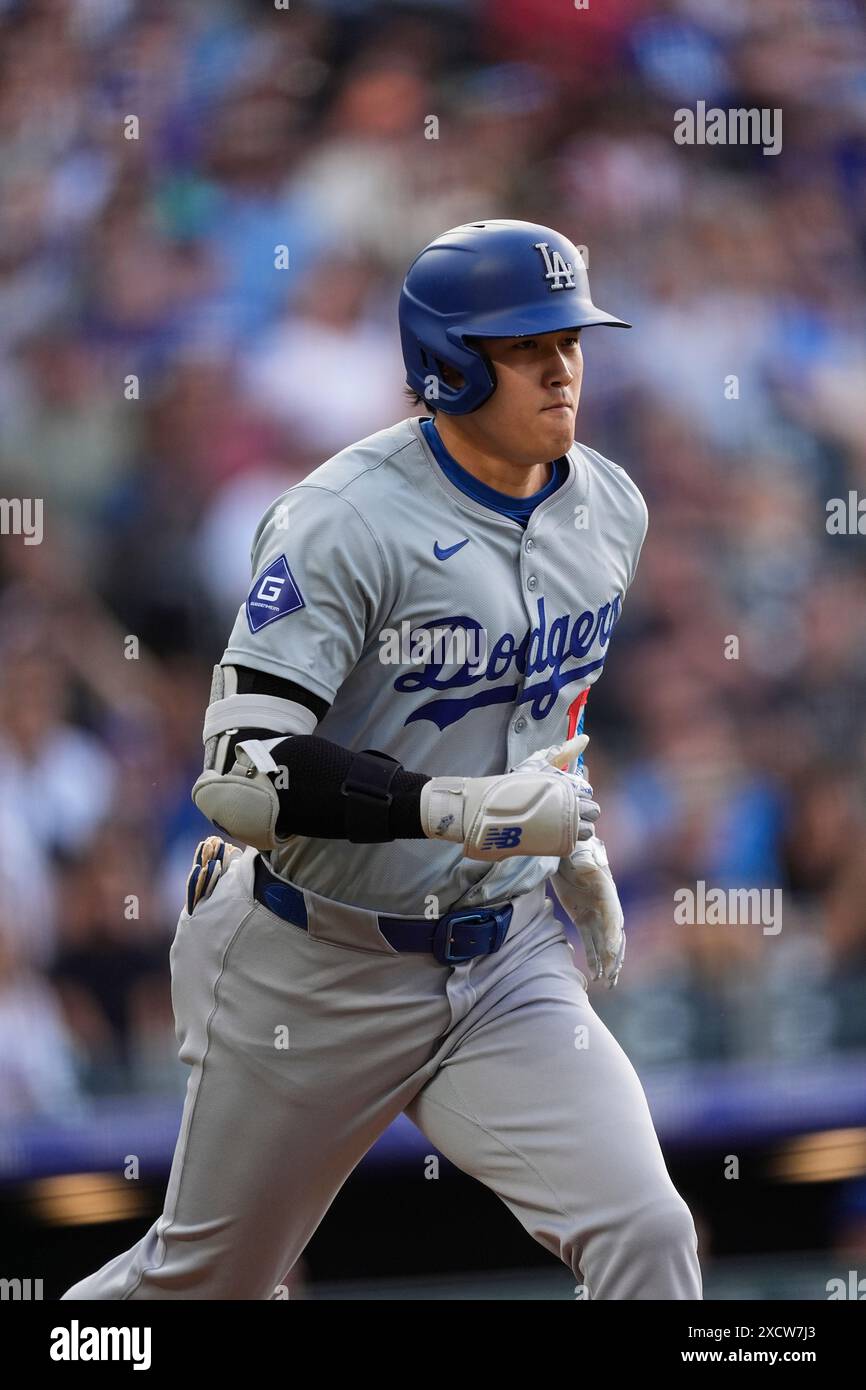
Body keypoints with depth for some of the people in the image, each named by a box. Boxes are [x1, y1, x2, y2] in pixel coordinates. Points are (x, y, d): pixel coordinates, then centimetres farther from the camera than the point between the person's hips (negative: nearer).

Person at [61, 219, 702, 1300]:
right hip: (315, 974, -4)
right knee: (201, 1282, 13)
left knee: (643, 1234, -17)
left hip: (508, 968, 4)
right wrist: (453, 806, -36)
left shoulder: (610, 510, 3)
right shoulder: (346, 521, -20)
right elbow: (239, 778, -27)